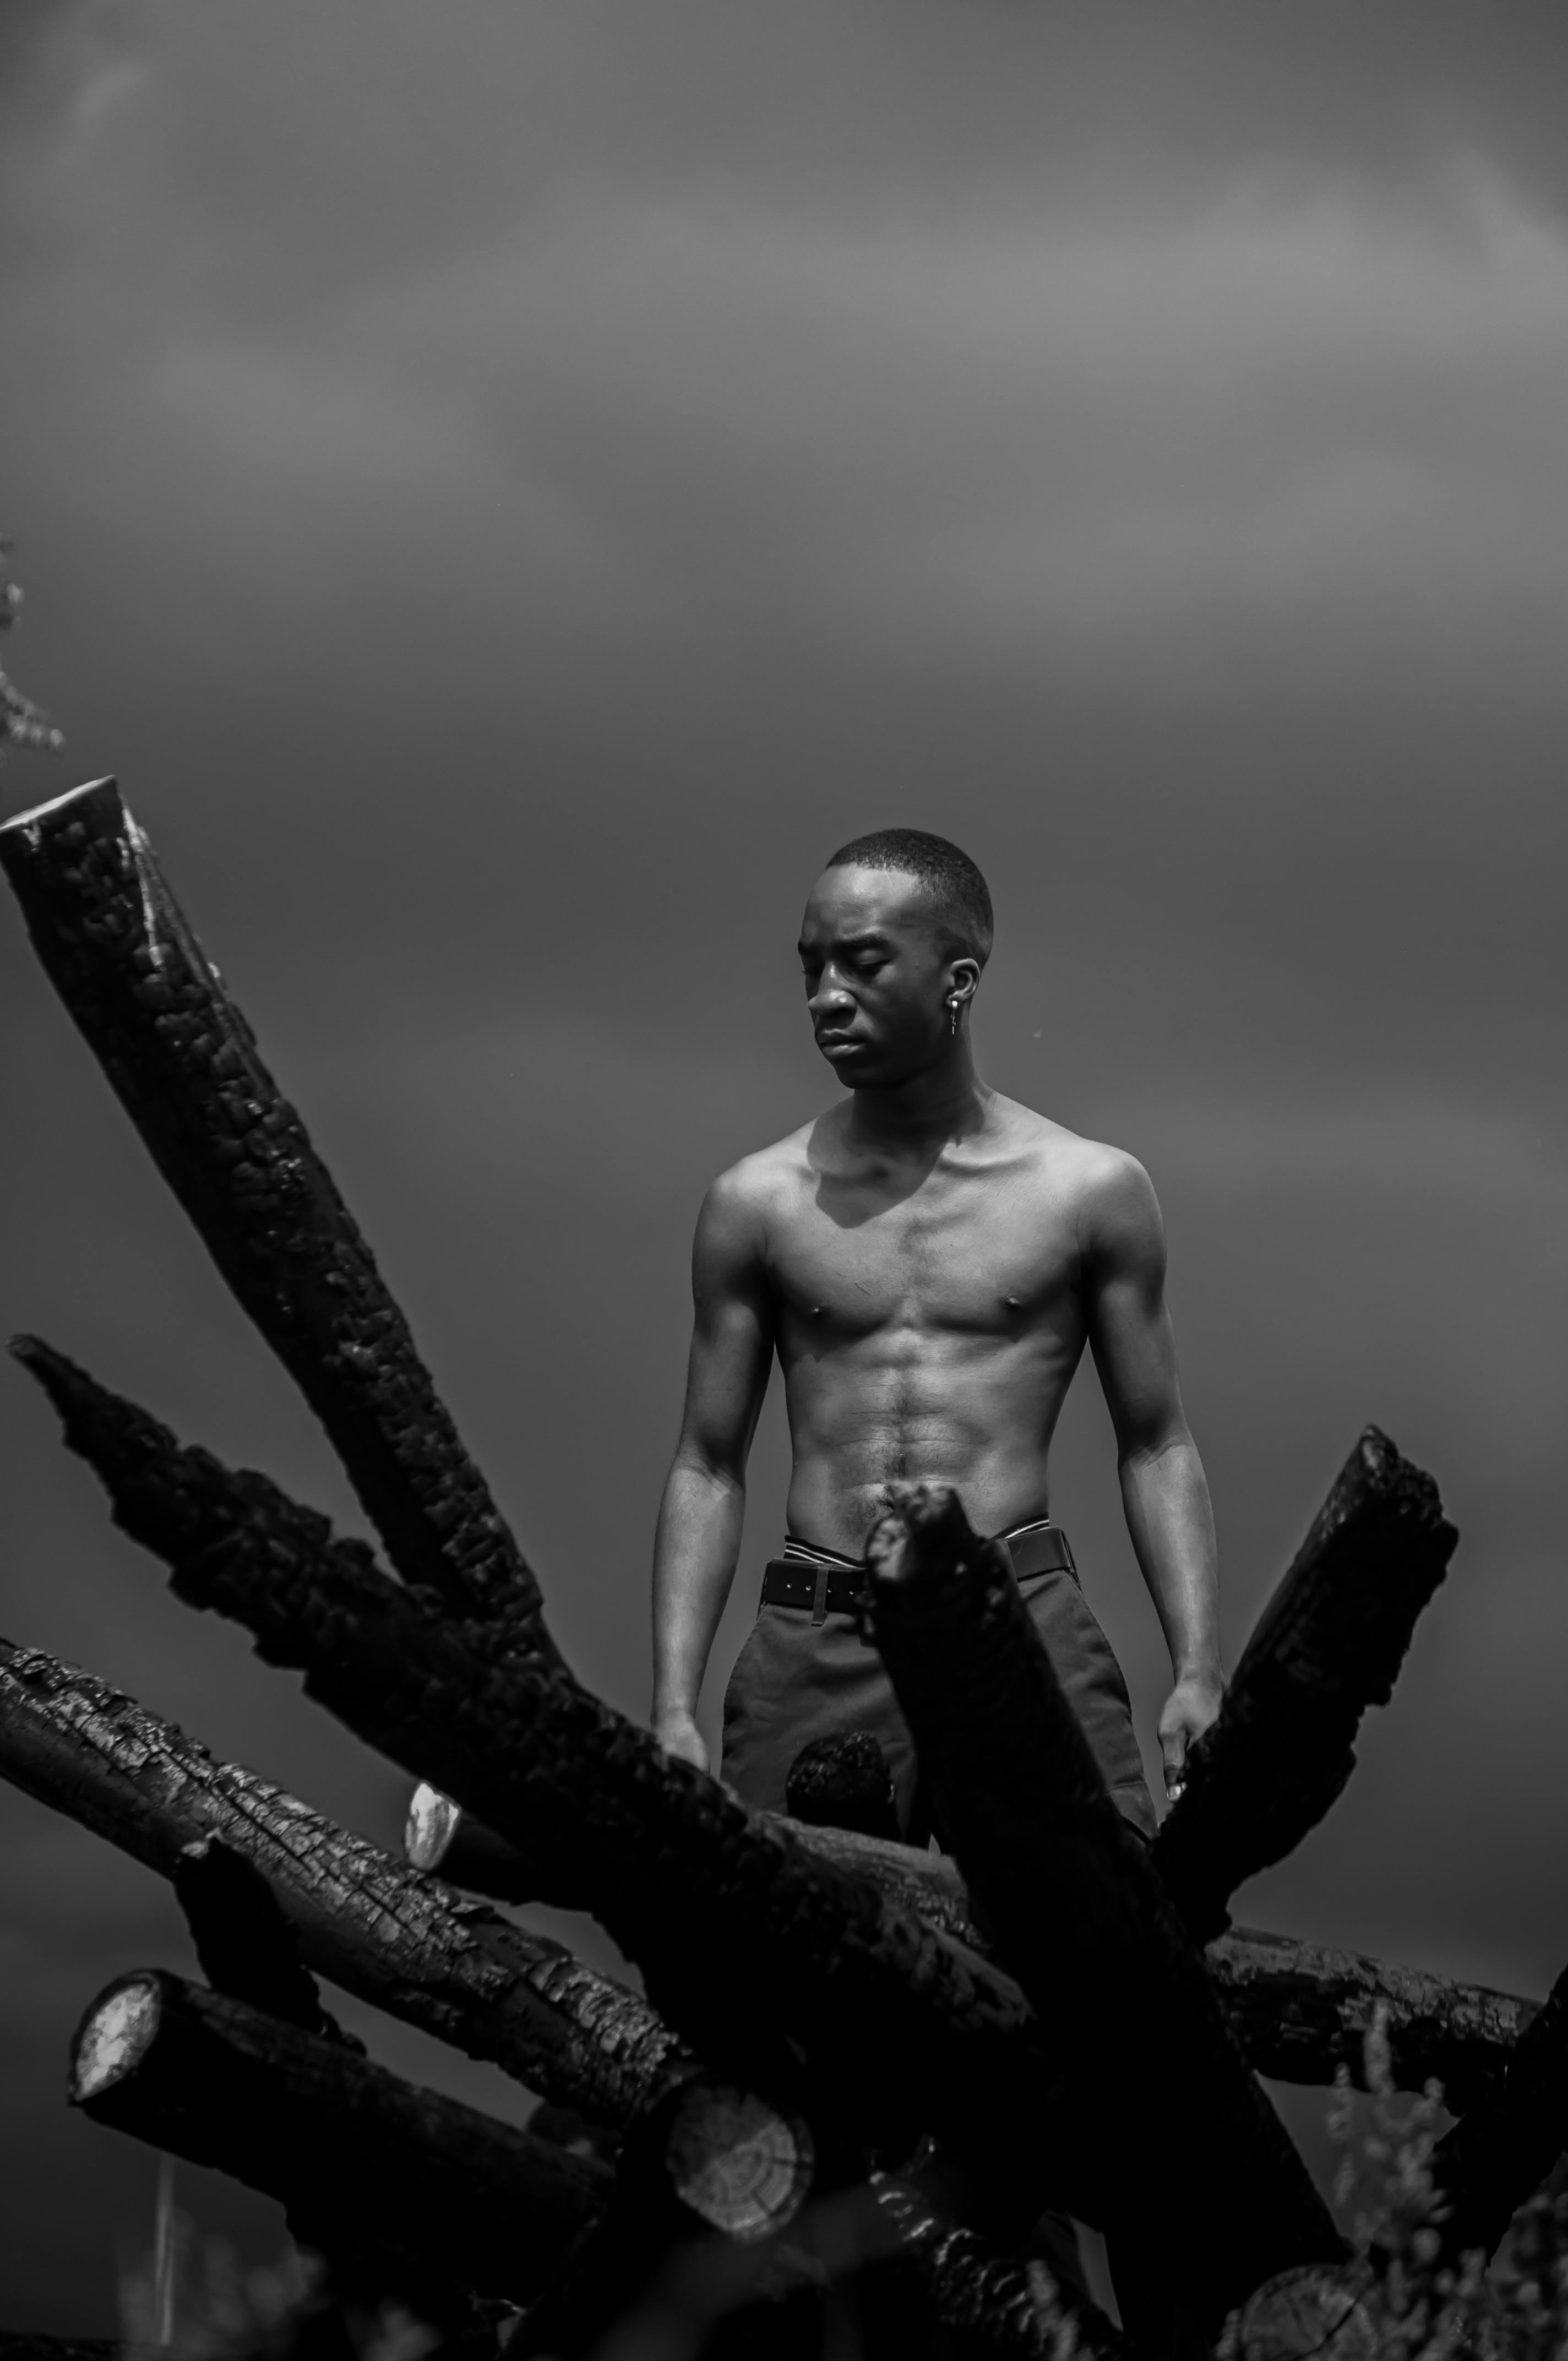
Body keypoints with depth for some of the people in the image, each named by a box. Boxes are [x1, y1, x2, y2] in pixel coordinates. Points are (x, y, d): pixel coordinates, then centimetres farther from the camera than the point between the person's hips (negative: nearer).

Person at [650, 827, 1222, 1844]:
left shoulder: (1090, 1191, 7)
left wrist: (1199, 1671, -2)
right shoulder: (758, 1204, 9)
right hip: (815, 1651, 1)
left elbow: (1157, 1447, 10)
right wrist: (674, 1706, 1)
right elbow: (709, 1467, 11)